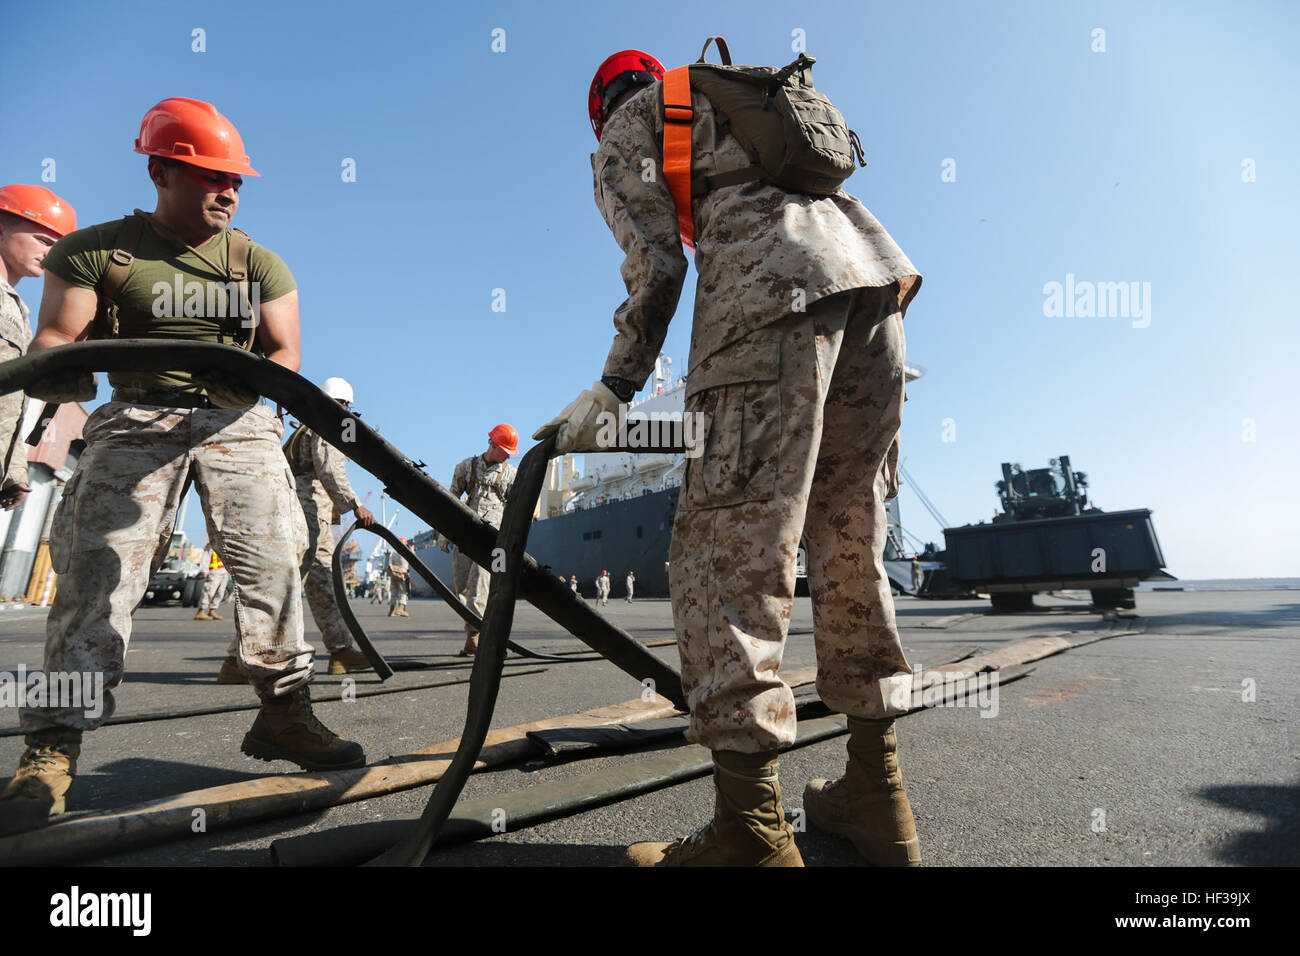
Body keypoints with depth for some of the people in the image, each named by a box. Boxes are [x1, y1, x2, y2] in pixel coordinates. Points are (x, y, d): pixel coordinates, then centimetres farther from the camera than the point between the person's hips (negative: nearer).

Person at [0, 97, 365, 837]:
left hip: (239, 421, 1)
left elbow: (286, 350, 6)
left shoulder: (262, 264, 13)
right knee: (97, 568, -11)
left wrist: (248, 380, -16)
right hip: (138, 418, -1)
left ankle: (285, 710, 3)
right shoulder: (96, 251, 8)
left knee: (274, 559, -10)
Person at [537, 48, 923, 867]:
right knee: (850, 543, 7)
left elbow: (657, 263, 2)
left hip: (776, 285, -7)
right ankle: (877, 794, 14)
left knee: (727, 546, -10)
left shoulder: (629, 123, 21)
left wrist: (614, 389, 6)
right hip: (874, 265, 8)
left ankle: (754, 834, -9)